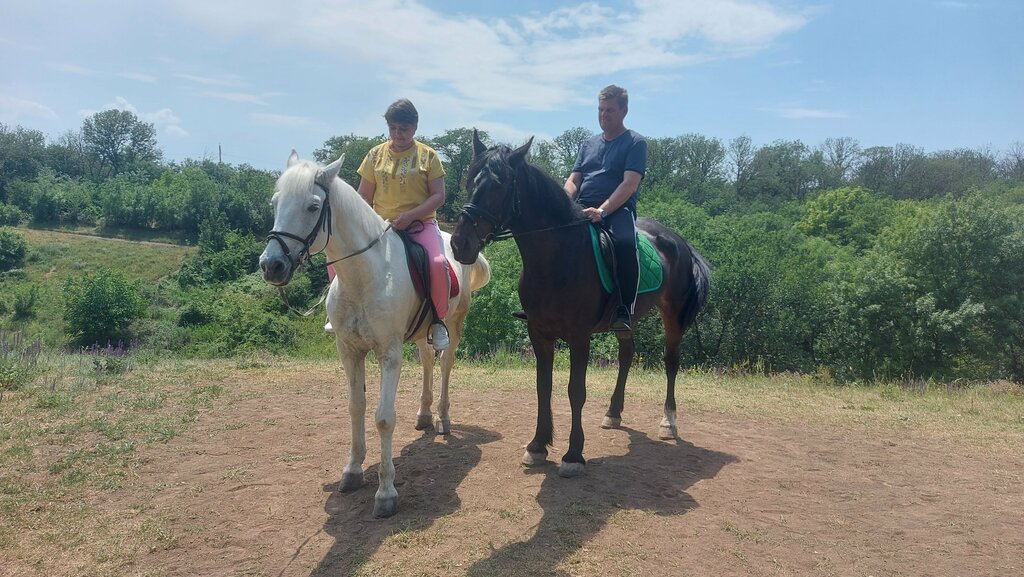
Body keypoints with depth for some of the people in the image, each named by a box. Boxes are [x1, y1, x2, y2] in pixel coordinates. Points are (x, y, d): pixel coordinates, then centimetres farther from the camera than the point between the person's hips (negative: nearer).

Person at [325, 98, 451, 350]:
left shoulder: (427, 155, 2)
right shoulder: (376, 155, 8)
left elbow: (438, 196, -4)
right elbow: (364, 196, 10)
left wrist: (410, 215, -18)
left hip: (420, 224, -3)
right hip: (381, 226, 3)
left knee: (438, 263, -32)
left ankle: (438, 321, -12)